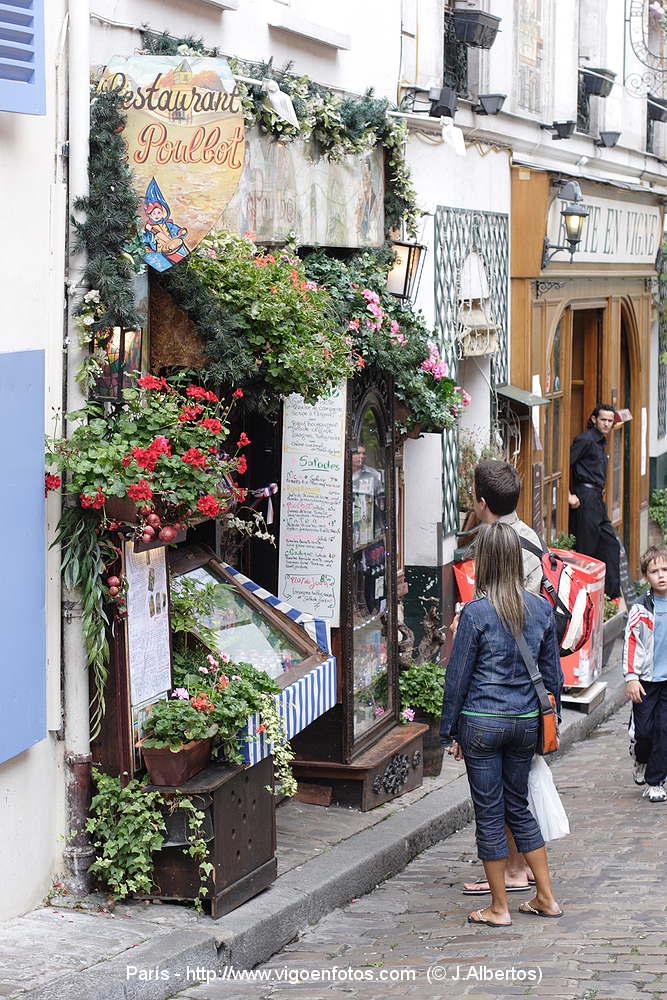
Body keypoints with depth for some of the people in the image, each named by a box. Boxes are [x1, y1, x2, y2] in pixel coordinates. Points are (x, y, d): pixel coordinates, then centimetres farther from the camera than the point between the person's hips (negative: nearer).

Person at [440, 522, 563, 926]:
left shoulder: (476, 612, -13)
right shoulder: (541, 609, 1)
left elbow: (458, 676, -8)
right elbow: (553, 672, 8)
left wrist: (449, 731, 1)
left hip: (482, 722, -5)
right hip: (526, 723, 5)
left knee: (489, 813, 5)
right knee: (519, 807, 18)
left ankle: (500, 908, 11)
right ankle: (546, 898, 21)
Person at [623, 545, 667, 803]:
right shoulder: (640, 609, -1)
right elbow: (631, 643, -1)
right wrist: (631, 678, -7)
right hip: (646, 680, -1)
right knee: (643, 729, 1)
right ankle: (641, 761, 33)